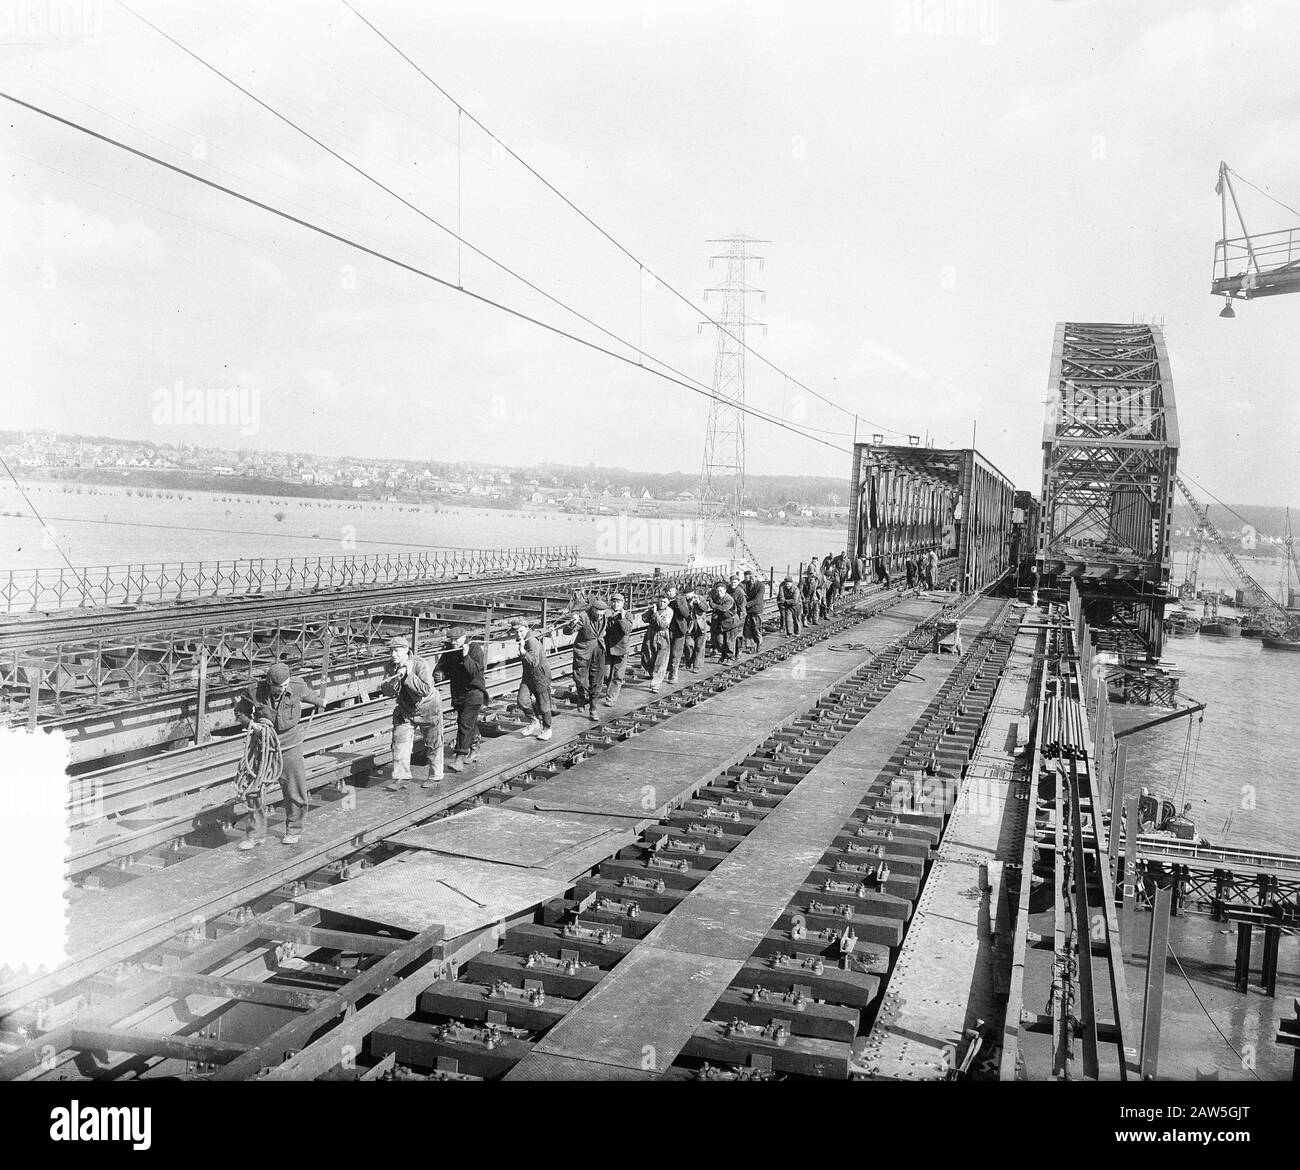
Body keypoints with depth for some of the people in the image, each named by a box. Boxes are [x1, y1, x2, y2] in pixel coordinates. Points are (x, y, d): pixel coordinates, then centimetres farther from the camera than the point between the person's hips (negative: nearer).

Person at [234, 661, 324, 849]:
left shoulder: (297, 687, -15)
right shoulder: (254, 691, -17)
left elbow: (308, 694, 11)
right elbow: (240, 712, 0)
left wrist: (320, 702, 31)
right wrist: (251, 723, -20)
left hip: (290, 748, 0)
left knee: (294, 793, 5)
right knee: (254, 790, -2)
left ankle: (294, 830, 26)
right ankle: (256, 835, 11)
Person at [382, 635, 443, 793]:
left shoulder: (421, 665, -26)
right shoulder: (390, 667, -9)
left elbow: (426, 691, -34)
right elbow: (388, 691, -16)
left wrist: (409, 675, -38)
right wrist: (397, 677, -33)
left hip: (428, 710, -4)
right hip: (405, 711, 5)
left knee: (433, 745, 7)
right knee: (400, 742, -4)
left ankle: (434, 776, 23)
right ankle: (401, 777, 3)